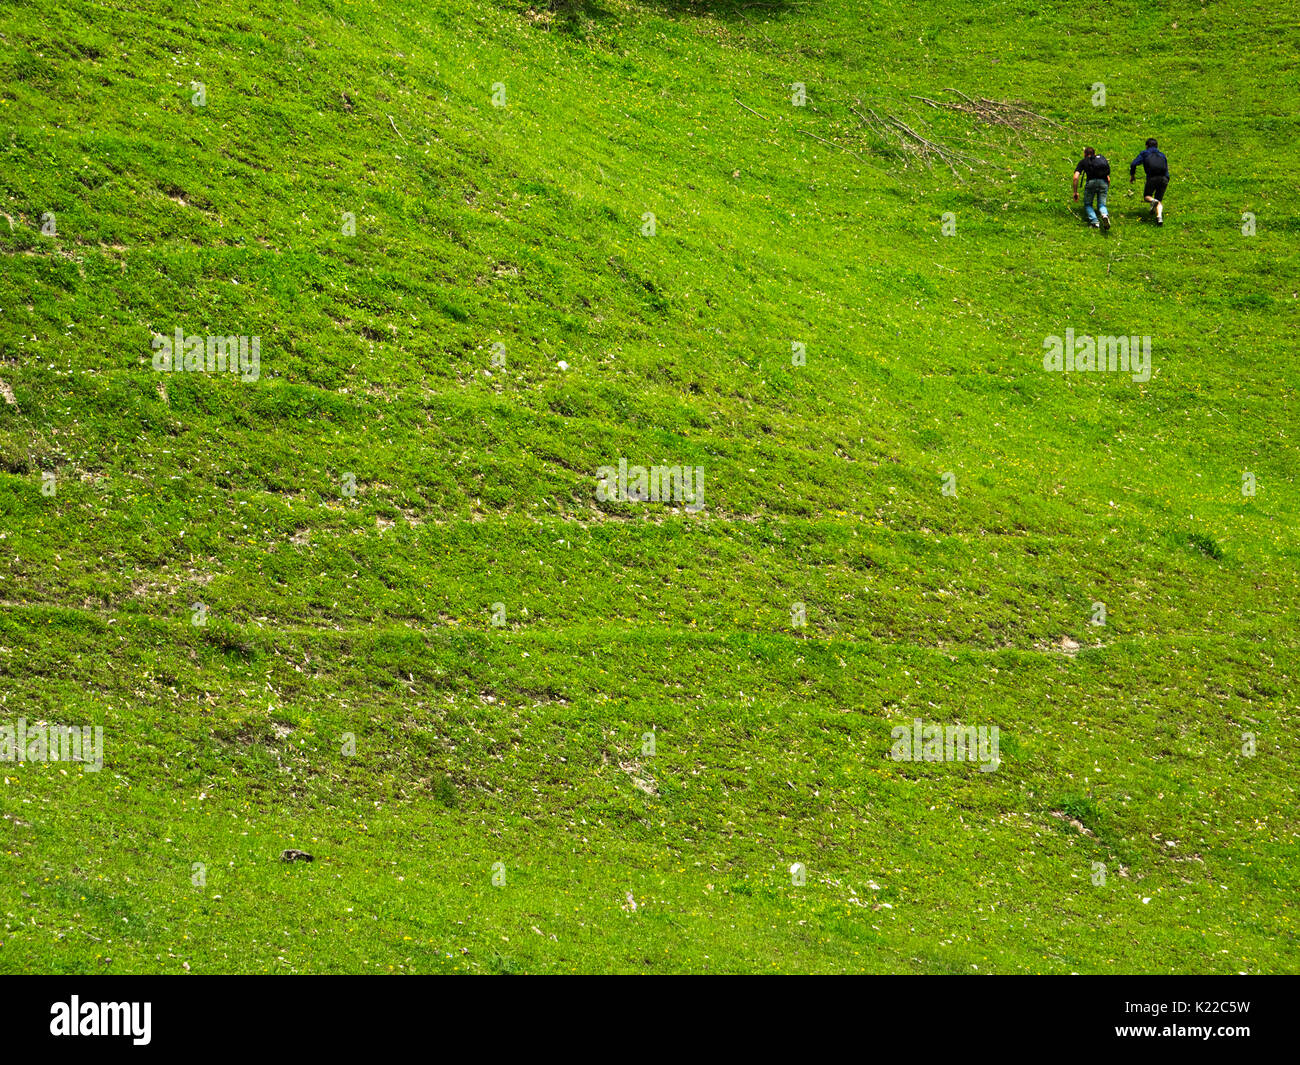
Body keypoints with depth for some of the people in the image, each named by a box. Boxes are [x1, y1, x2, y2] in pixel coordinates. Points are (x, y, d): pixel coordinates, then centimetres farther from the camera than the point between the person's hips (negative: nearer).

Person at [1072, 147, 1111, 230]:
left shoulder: (1083, 161, 23)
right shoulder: (1102, 158, 31)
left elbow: (1076, 177, 9)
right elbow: (1108, 178, 28)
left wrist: (1075, 192, 15)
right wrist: (1107, 190, 38)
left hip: (1091, 181, -2)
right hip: (1103, 182, 2)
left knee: (1087, 204, 16)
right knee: (1101, 204, 14)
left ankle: (1094, 221, -10)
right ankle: (1105, 215, -22)